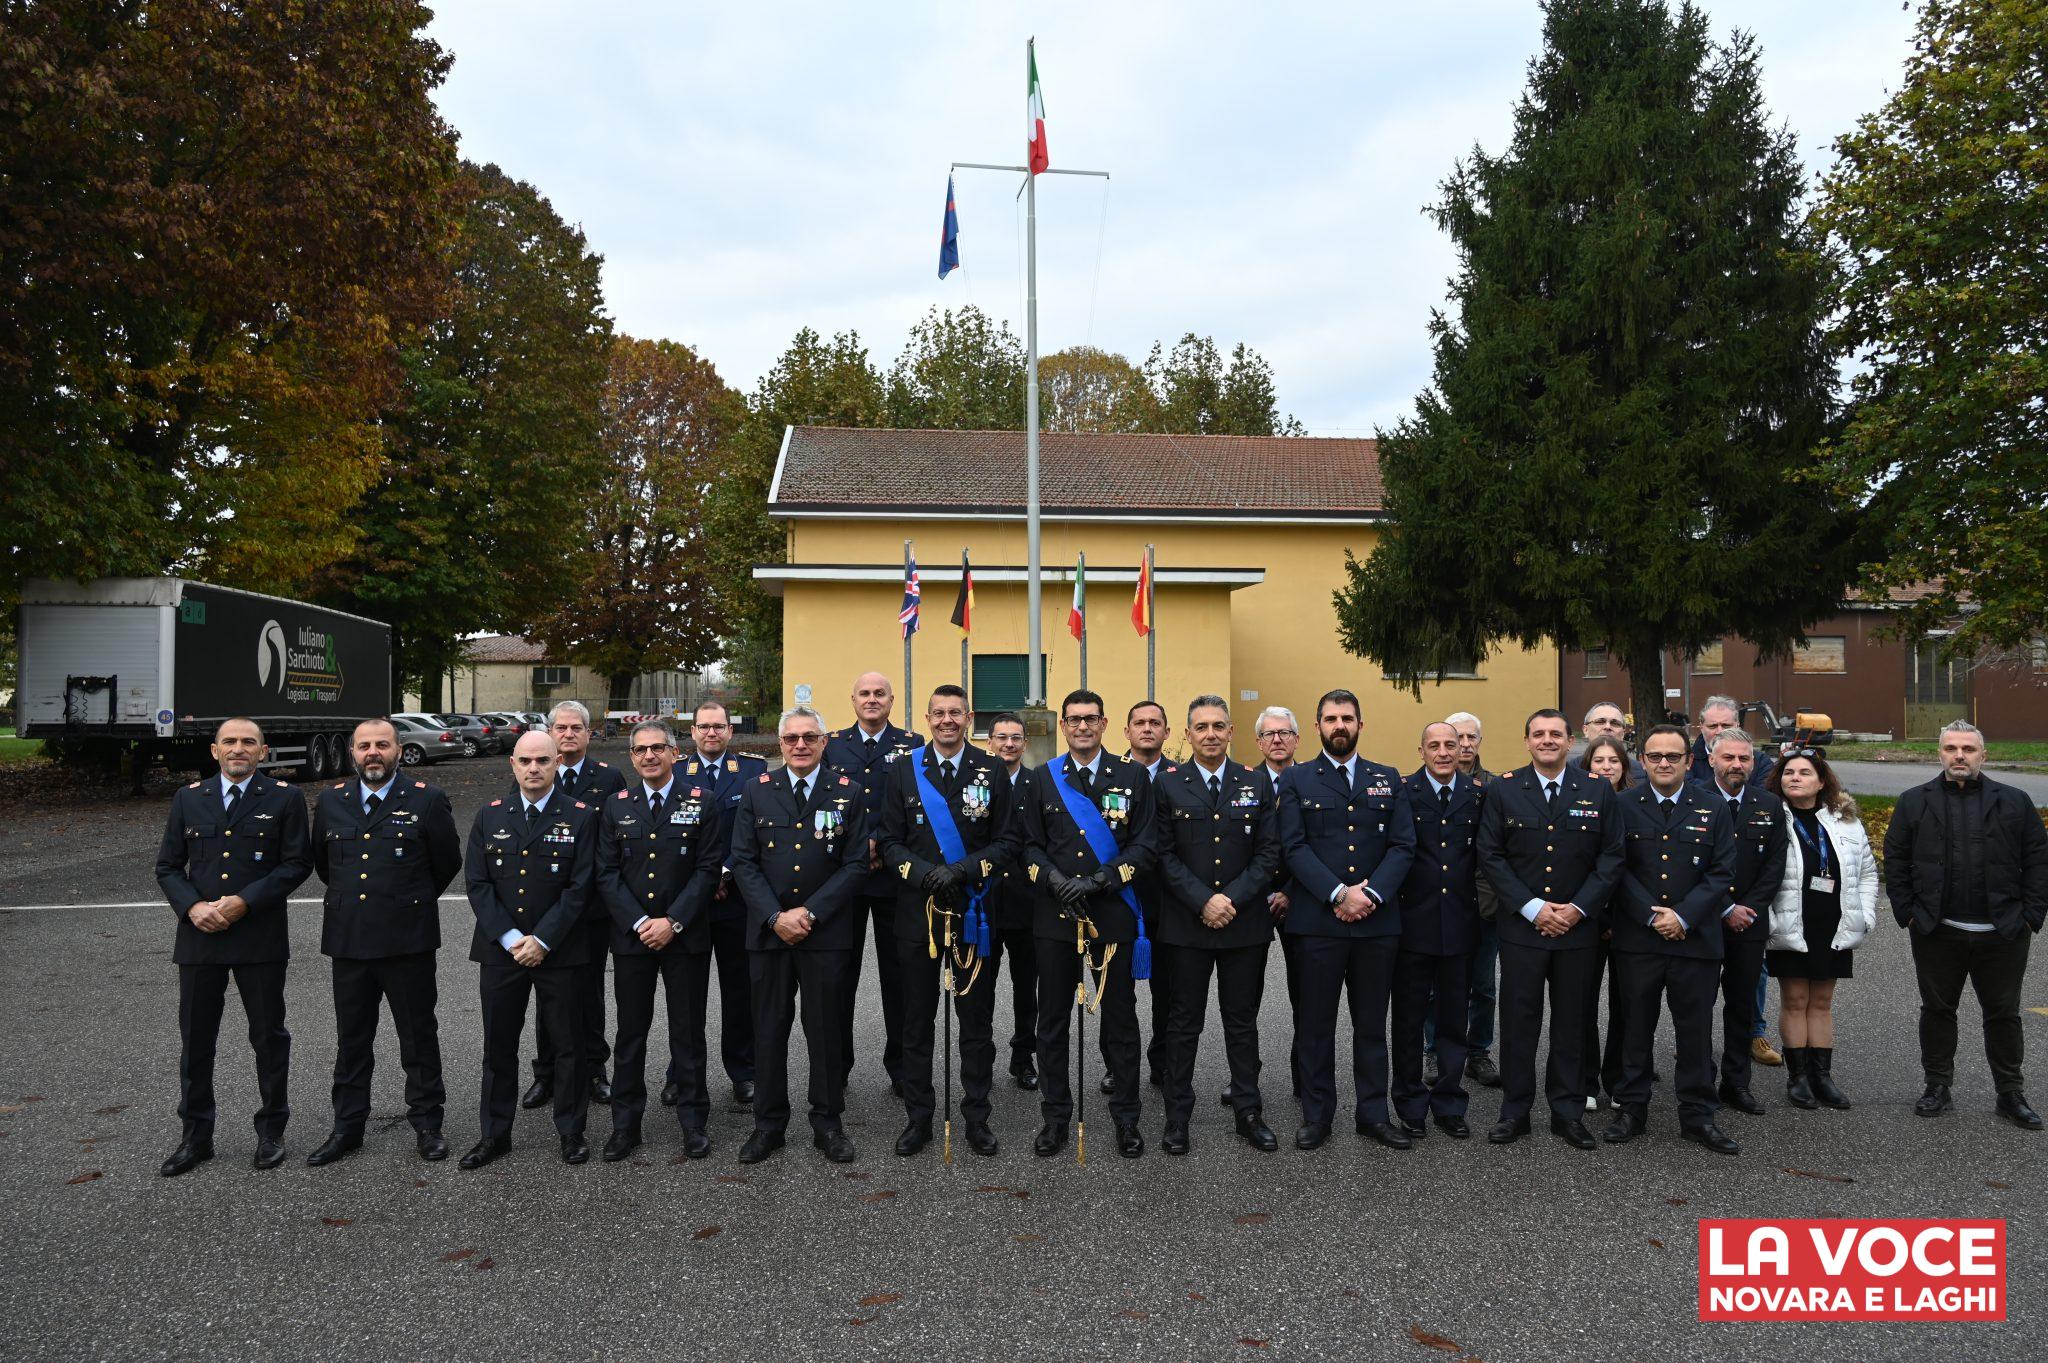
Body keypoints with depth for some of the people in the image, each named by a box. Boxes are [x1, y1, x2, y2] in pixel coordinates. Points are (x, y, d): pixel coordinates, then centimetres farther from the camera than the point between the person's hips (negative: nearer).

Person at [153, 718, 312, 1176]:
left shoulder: (284, 798, 0)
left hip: (261, 937, -3)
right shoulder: (189, 798, 9)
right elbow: (168, 866, 9)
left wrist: (243, 903, -15)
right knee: (195, 1039, 9)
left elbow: (297, 864, -6)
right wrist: (193, 907, -9)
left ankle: (271, 1132, 20)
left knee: (269, 1036, 6)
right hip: (199, 935, 3)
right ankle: (196, 1136, 22)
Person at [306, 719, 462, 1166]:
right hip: (348, 940, 4)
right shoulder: (331, 802, 7)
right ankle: (347, 1127, 25)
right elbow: (322, 862, 21)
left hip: (408, 942, -3)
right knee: (351, 1039, 13)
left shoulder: (426, 801, -5)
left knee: (419, 1037, 6)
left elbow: (448, 862, 3)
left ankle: (427, 1124, 17)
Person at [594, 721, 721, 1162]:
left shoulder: (702, 802, -1)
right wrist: (640, 923, -10)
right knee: (630, 1032, 8)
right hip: (630, 937, 2)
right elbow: (607, 874, 2)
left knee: (688, 1031, 5)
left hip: (686, 937, -2)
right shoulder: (615, 807, 6)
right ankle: (625, 1123, 19)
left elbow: (707, 869, -5)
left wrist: (673, 922, -13)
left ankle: (693, 1121, 17)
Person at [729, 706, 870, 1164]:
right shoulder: (758, 791, 5)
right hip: (769, 931, 1)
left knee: (826, 1028, 6)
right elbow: (743, 862, 1)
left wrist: (810, 912, -11)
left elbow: (856, 864, -3)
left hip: (827, 933, -1)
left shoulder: (849, 793, 1)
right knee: (769, 1028, 8)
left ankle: (828, 1122, 19)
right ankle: (769, 1122, 20)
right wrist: (776, 916, -11)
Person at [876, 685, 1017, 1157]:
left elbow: (1005, 842, 0)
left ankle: (977, 1117, 19)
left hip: (975, 912, 0)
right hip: (917, 911, 1)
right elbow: (890, 841, 2)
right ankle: (918, 1117, 20)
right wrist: (922, 873, -16)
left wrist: (964, 870, -16)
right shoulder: (903, 771, 3)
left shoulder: (992, 772, 1)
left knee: (976, 1020, 7)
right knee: (917, 1020, 9)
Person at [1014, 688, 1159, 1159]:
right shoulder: (1040, 779, 7)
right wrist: (1057, 881, -13)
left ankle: (1126, 1117, 20)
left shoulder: (1133, 775, 3)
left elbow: (1143, 844, -2)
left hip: (1114, 914, -1)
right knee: (1052, 1020, 7)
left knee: (1120, 1018, 6)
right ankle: (1055, 1116, 20)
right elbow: (1030, 845, 6)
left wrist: (1097, 882, -14)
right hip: (1055, 914, 1)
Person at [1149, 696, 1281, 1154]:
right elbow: (1163, 854, -5)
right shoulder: (1167, 783, -1)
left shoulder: (1255, 784, 4)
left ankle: (1249, 1113, 22)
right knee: (1183, 1023, 7)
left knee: (1242, 1021, 11)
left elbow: (1268, 853, 0)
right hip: (1186, 923, -1)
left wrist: (1232, 899, -12)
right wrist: (1203, 901, -15)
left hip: (1245, 923, 2)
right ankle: (1177, 1116, 16)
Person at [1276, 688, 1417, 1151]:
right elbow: (1294, 848, -6)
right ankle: (1317, 1115, 16)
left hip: (1378, 920, 2)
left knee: (1372, 1022, 10)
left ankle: (1374, 1113, 20)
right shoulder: (1296, 781, 4)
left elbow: (1403, 846, 3)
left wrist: (1371, 893, -12)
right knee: (1316, 1022, 5)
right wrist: (1339, 894, -16)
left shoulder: (1388, 780, 12)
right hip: (1318, 920, -2)